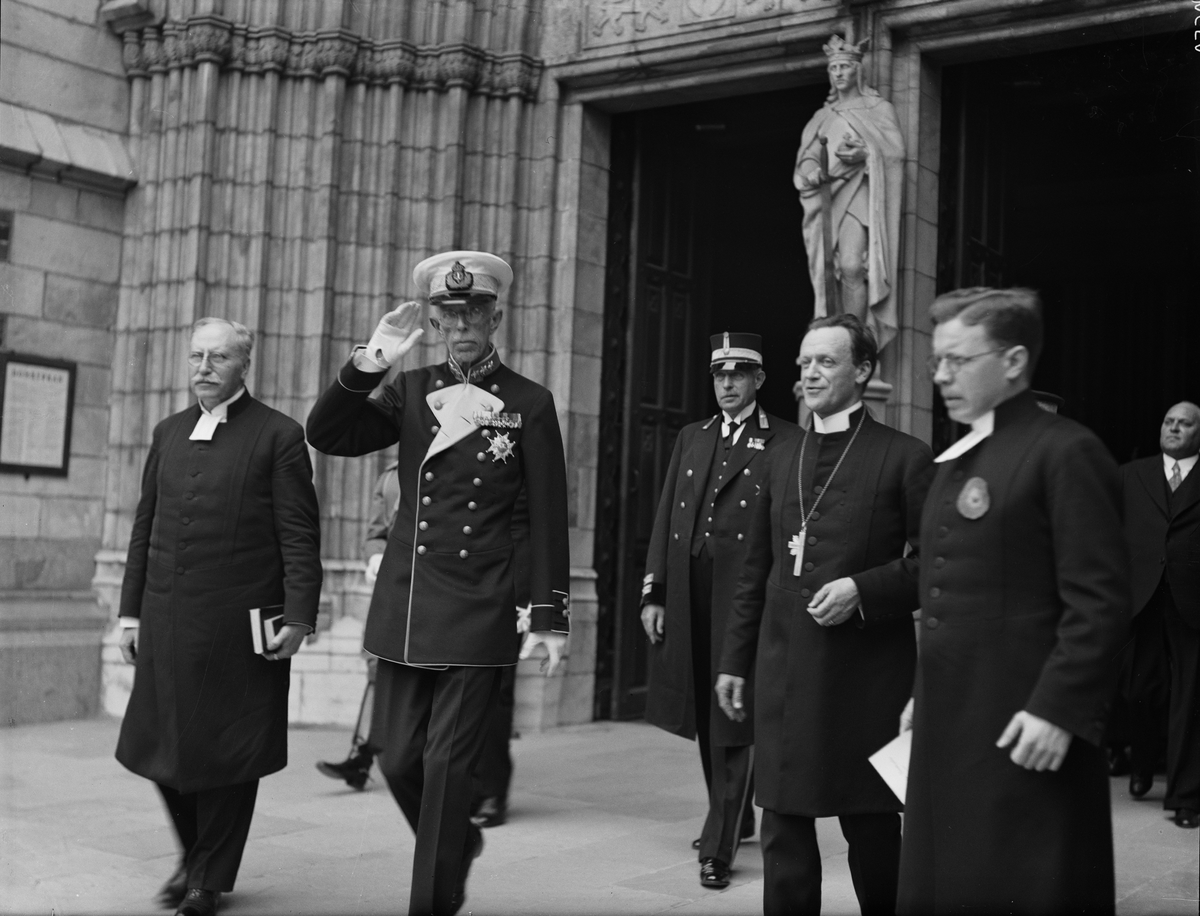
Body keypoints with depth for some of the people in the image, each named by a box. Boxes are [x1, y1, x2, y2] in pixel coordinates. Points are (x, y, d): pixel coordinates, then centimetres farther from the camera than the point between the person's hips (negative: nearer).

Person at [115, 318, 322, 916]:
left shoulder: (277, 435, -3)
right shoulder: (168, 433, 14)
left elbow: (300, 536, -6)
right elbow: (145, 526, 15)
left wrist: (299, 617, -12)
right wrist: (131, 609, 11)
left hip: (240, 626, -5)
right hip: (166, 621, 5)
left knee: (226, 750, 3)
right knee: (160, 746, 9)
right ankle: (194, 851, 32)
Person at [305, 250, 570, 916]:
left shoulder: (529, 404, -1)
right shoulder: (410, 391, 8)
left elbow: (548, 521, -1)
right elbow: (325, 435, -2)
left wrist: (549, 617, -5)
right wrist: (371, 361, -13)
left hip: (478, 614, -4)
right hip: (403, 608, 4)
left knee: (447, 762, -2)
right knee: (399, 759, 10)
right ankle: (457, 843, 38)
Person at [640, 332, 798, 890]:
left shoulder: (785, 442, 1)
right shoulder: (691, 438, 16)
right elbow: (665, 519, 13)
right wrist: (653, 593, 7)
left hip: (745, 596, -5)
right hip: (687, 597, 6)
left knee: (732, 722, -5)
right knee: (704, 718, 15)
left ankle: (719, 847, 0)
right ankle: (736, 818, 32)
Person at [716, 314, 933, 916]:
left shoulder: (904, 457, -3)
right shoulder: (782, 458, 13)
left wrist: (863, 589, -17)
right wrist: (735, 660, 12)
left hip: (866, 677, -4)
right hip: (783, 672, 4)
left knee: (873, 830, 7)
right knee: (783, 829, 7)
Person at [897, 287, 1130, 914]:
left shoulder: (1065, 451, -10)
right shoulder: (957, 460, 17)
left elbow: (1099, 600, -15)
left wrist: (1058, 709, -19)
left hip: (1026, 731, -8)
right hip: (949, 722, 8)